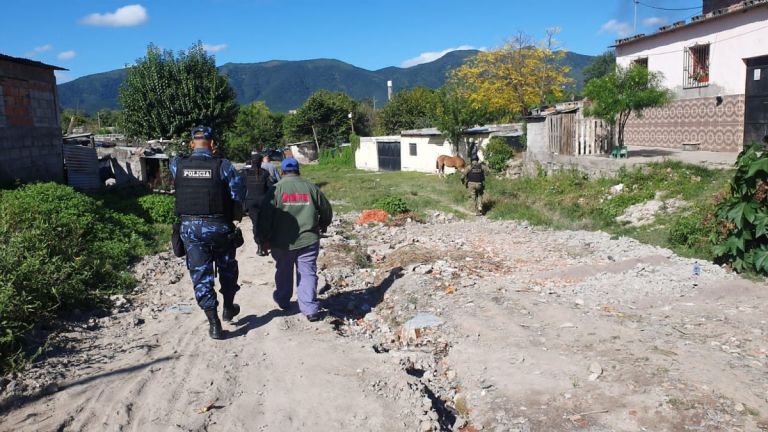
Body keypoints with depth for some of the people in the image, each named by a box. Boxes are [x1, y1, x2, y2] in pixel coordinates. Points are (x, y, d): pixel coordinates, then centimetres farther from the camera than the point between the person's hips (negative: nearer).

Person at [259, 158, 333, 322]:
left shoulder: (277, 189, -5)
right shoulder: (310, 187, 2)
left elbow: (266, 215, -8)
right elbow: (326, 210, 11)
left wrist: (266, 238, 3)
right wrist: (322, 226, 30)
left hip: (282, 242, 0)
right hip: (308, 240, 0)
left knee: (283, 273, 19)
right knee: (307, 273, 3)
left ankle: (282, 301, 36)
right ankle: (310, 309, -2)